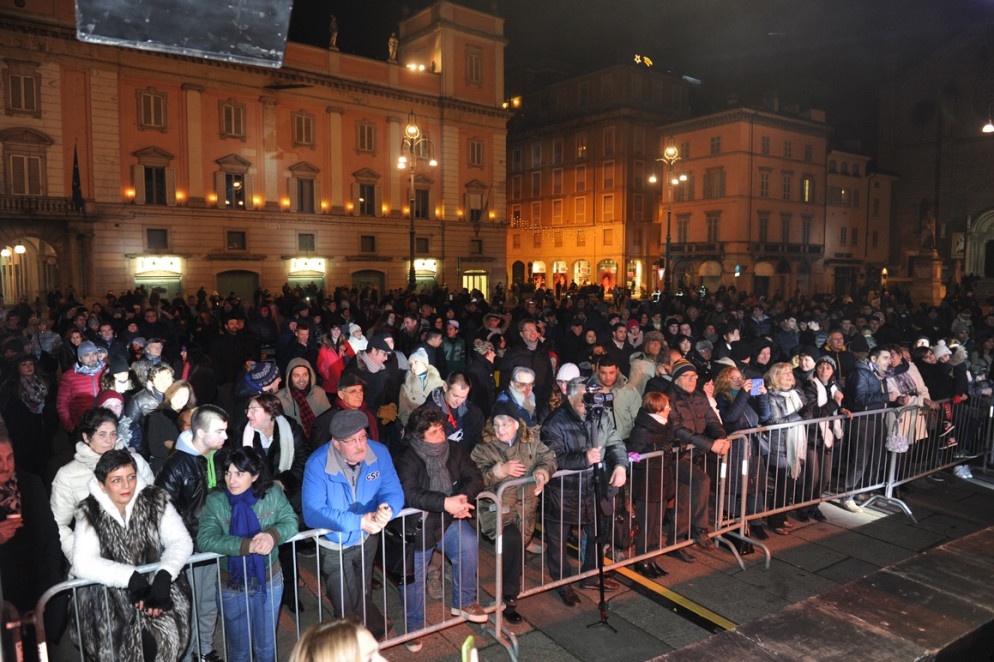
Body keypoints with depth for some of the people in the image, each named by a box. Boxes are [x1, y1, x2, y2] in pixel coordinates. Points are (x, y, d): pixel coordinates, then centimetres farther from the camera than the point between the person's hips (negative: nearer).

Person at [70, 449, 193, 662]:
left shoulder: (155, 501, -1)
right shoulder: (90, 514, -4)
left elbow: (181, 541, -6)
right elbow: (83, 564, -16)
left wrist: (163, 576, -24)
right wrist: (132, 578, -26)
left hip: (154, 582, 1)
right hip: (110, 592, -1)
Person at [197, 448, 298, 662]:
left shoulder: (273, 494, -10)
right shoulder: (215, 501, -15)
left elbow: (290, 522, -12)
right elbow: (205, 540, -26)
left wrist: (272, 535, -34)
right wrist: (247, 545, -37)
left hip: (269, 581, 1)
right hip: (232, 586, -1)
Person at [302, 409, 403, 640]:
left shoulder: (379, 452, -19)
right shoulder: (318, 464, -30)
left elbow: (394, 492, -18)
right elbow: (312, 513, -36)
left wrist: (387, 510, -42)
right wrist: (360, 521, -42)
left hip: (368, 540, 3)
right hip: (335, 546, -3)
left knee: (364, 597, 27)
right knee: (346, 609, 11)